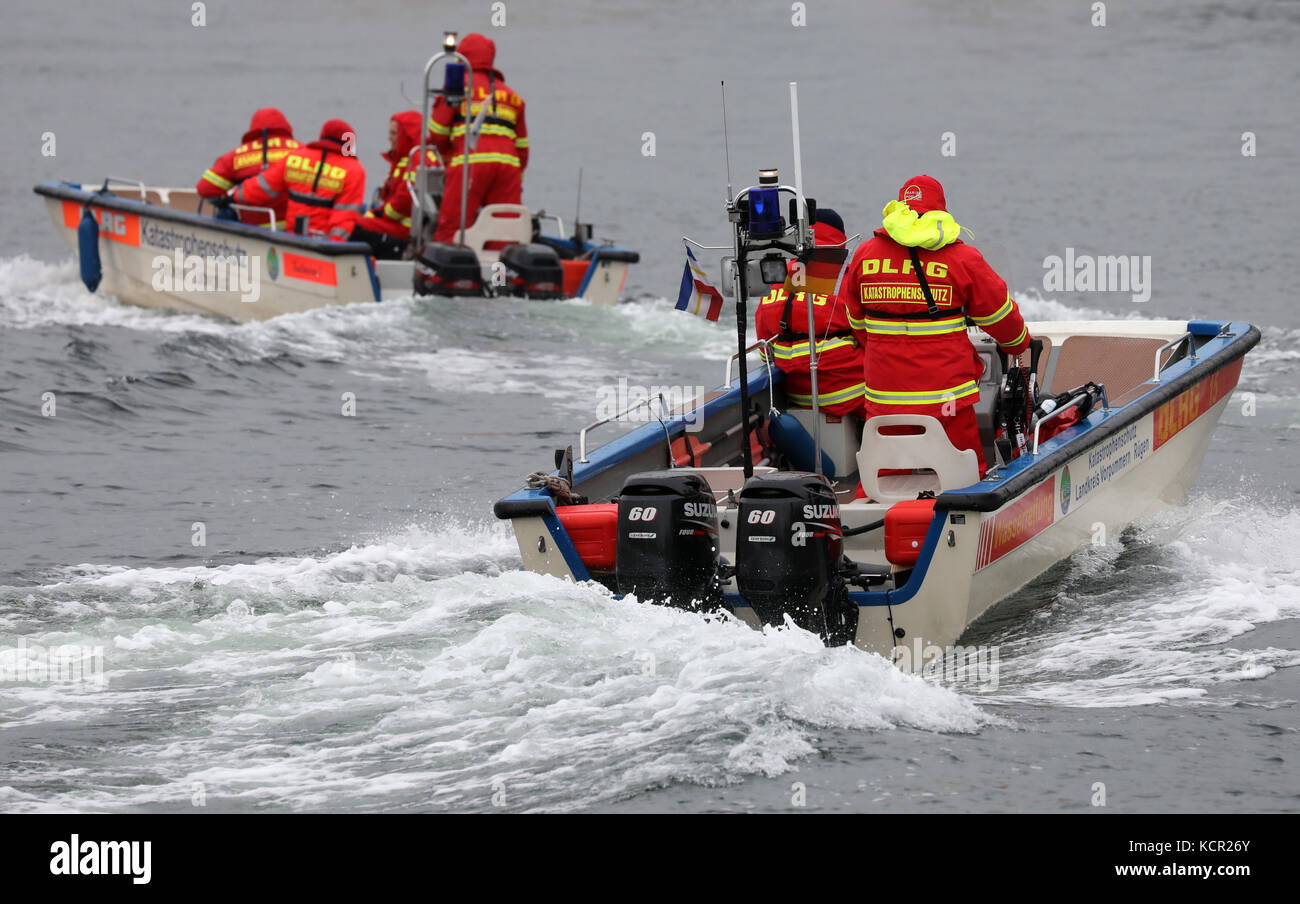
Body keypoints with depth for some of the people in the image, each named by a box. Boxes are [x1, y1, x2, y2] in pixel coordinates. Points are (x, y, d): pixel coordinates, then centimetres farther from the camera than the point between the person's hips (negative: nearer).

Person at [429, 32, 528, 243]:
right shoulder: (511, 95, 24)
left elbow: (437, 131, 10)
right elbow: (522, 145, 23)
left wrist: (448, 157, 28)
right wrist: (518, 180, 30)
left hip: (470, 163, -4)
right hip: (508, 163, 4)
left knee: (450, 228, -7)